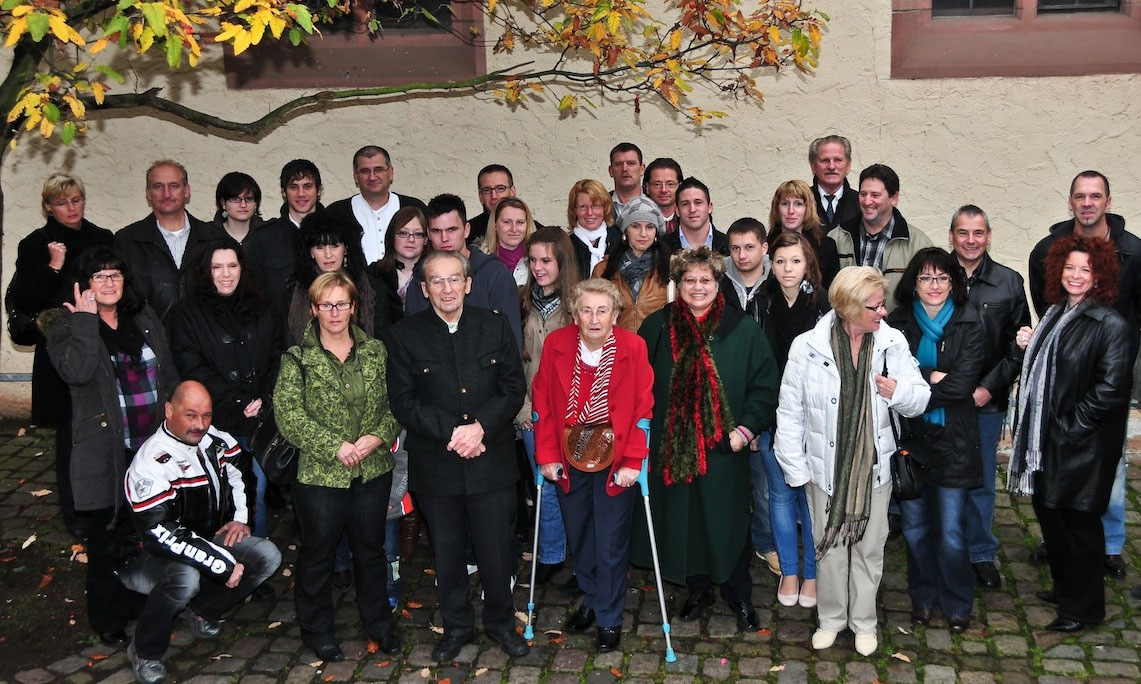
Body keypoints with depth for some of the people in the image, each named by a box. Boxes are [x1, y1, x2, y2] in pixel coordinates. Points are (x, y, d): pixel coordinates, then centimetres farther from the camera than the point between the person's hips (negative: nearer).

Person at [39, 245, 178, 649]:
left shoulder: (145, 319, 10)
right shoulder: (65, 325, -4)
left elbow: (169, 376, 14)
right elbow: (76, 370, -25)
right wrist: (86, 319, -19)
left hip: (155, 448, 4)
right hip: (107, 452, -4)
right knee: (109, 537, 5)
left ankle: (144, 605, 34)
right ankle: (108, 620, 23)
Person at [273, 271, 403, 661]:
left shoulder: (375, 351, 4)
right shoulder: (298, 359, -5)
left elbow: (395, 404, 4)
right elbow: (288, 415, -12)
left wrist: (379, 436, -14)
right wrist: (334, 447, -19)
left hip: (374, 470, 3)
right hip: (321, 475, -3)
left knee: (371, 548, 17)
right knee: (318, 554, 10)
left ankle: (379, 623, 34)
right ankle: (316, 629, 28)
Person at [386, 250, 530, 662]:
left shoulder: (496, 327, 2)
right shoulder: (405, 335, -1)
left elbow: (514, 389, 0)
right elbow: (403, 402, -5)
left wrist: (480, 427, -15)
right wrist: (450, 433, -16)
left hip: (491, 462, 0)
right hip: (435, 467, 0)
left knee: (496, 551, 8)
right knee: (447, 554, 13)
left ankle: (501, 623, 31)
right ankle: (456, 626, 33)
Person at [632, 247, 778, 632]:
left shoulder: (742, 330, -1)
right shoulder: (656, 327, 2)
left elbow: (764, 384, 0)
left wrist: (747, 428, -9)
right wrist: (643, 427, -1)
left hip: (722, 449, -1)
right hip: (670, 448, 2)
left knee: (727, 523, 4)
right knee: (681, 521, 9)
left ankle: (739, 597, 23)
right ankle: (697, 590, 29)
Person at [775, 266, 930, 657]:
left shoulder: (892, 343, -8)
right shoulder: (808, 347, -14)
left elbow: (920, 400, 1)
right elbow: (790, 414, -7)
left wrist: (899, 392, -22)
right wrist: (796, 470, -6)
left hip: (874, 466, 2)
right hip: (826, 467, -1)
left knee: (869, 548, 15)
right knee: (829, 547, 14)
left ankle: (864, 621, 35)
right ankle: (831, 617, 35)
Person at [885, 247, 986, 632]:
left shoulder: (969, 326, -4)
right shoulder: (898, 324, 2)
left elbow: (961, 384, -13)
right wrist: (932, 379, -16)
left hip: (952, 441, -2)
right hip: (908, 438, 2)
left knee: (951, 532, 0)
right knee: (915, 526, 11)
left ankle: (957, 604, 21)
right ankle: (923, 598, 30)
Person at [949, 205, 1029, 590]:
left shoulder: (1009, 283, 2)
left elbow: (1020, 346, 2)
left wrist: (989, 388, -7)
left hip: (987, 400, 1)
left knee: (981, 481, 10)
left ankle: (981, 554, 25)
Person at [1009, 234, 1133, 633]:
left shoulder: (1111, 325, -15)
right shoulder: (1055, 314, 9)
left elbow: (1109, 390, -19)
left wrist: (1069, 428, -17)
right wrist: (1028, 345, -2)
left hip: (1082, 446, -8)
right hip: (1045, 438, 8)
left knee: (1080, 523, 4)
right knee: (1048, 511, 18)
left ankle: (1084, 607, 20)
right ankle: (1064, 587, 37)